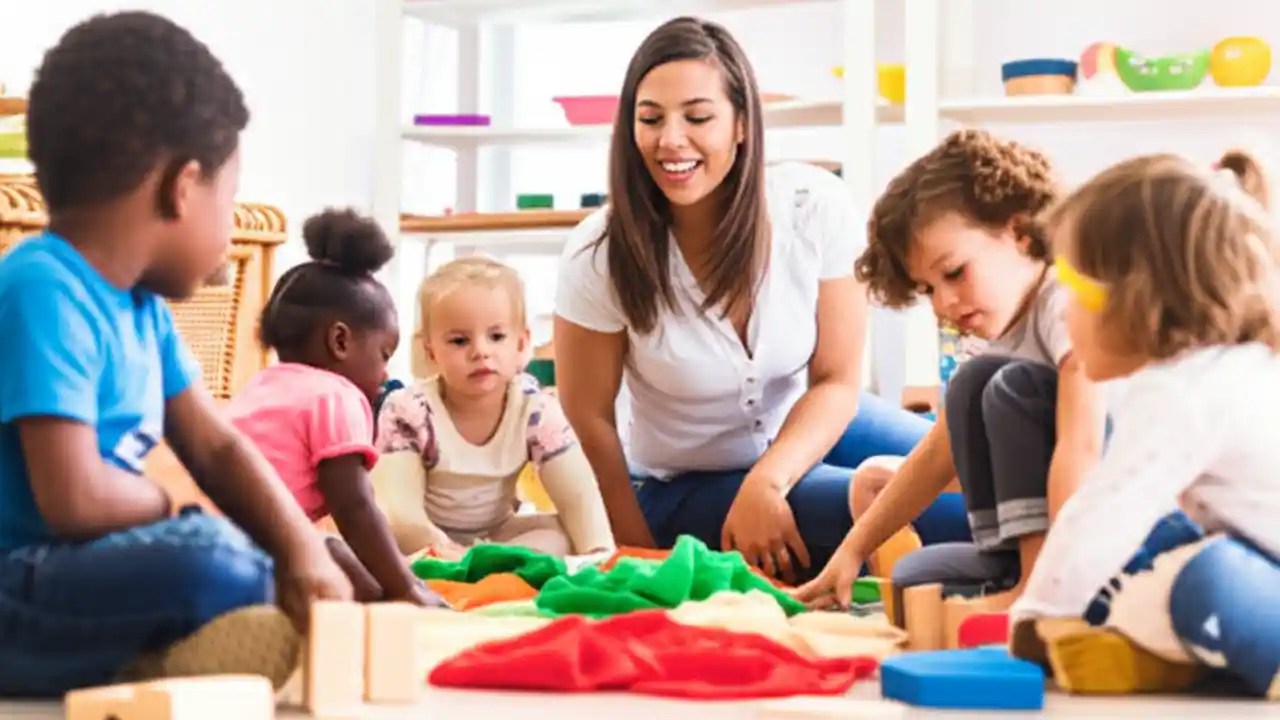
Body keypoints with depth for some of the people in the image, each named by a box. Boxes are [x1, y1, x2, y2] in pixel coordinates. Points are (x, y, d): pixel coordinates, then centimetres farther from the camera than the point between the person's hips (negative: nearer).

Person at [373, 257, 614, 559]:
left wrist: (600, 557, -37)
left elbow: (578, 499, -19)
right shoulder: (409, 412, -22)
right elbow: (399, 512, -30)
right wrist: (445, 551, -46)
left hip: (495, 534, 3)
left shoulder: (536, 410, -15)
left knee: (562, 534, -21)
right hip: (425, 540, -3)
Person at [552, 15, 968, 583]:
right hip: (687, 489, -3)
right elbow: (589, 419, -13)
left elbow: (836, 382, -13)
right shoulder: (601, 255, -23)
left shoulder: (818, 208, -20)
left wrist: (765, 484, -28)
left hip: (812, 430, 3)